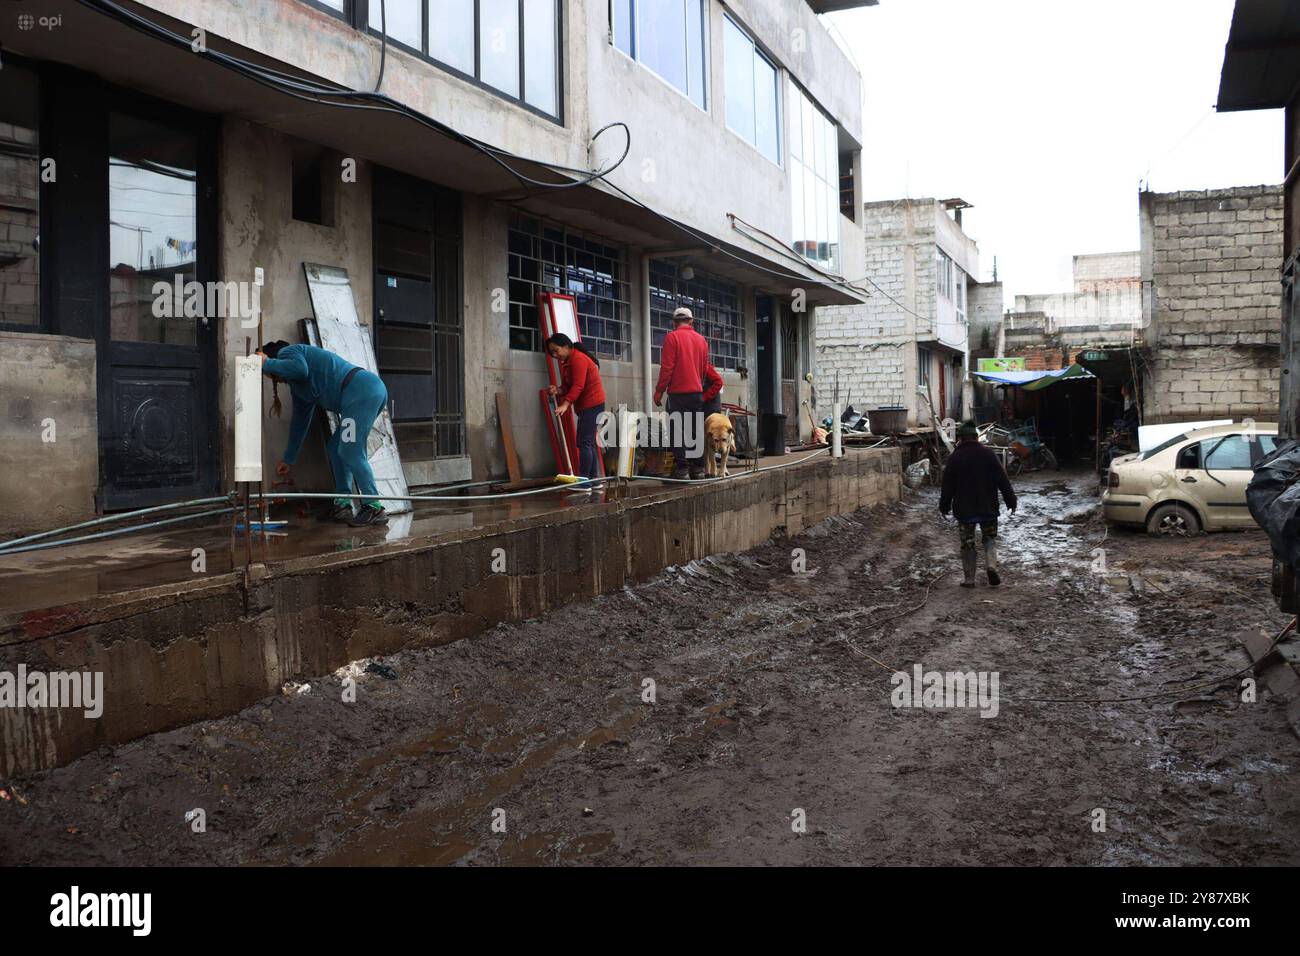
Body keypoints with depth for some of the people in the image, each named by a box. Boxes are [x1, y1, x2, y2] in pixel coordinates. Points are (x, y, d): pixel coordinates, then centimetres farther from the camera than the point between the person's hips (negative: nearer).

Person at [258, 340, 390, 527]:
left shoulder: (286, 353, 6)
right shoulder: (297, 385, 32)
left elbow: (300, 368, -19)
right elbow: (300, 421, 37)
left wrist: (267, 364, -2)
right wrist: (289, 459, 44)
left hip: (361, 390, -10)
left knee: (351, 452, -10)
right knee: (335, 447, 14)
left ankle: (374, 509, -11)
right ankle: (343, 505, 13)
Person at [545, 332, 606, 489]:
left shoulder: (578, 359, -15)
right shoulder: (566, 361, 16)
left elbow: (578, 386, -24)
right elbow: (568, 386, 12)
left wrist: (565, 404, -32)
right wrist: (558, 390, -9)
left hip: (592, 404, -11)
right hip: (585, 405, 11)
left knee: (584, 442, -14)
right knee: (589, 443, 13)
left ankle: (584, 480, -17)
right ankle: (593, 479, 18)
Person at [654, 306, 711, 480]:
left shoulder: (672, 337, -5)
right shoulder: (701, 339, 11)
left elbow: (667, 367, -10)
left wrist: (659, 390, -5)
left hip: (678, 392, -5)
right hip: (697, 392, 5)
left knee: (678, 430, -4)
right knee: (697, 430, 8)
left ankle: (680, 469, -8)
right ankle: (698, 468, 8)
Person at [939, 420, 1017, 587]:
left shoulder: (954, 458, -6)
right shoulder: (988, 454, -3)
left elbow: (947, 486, -1)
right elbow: (1003, 480, -1)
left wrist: (944, 506, 10)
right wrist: (1011, 500, 6)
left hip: (964, 510, -1)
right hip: (988, 509, 1)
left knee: (967, 543, 8)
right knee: (990, 538, 16)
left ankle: (969, 579, 8)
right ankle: (991, 566, -8)